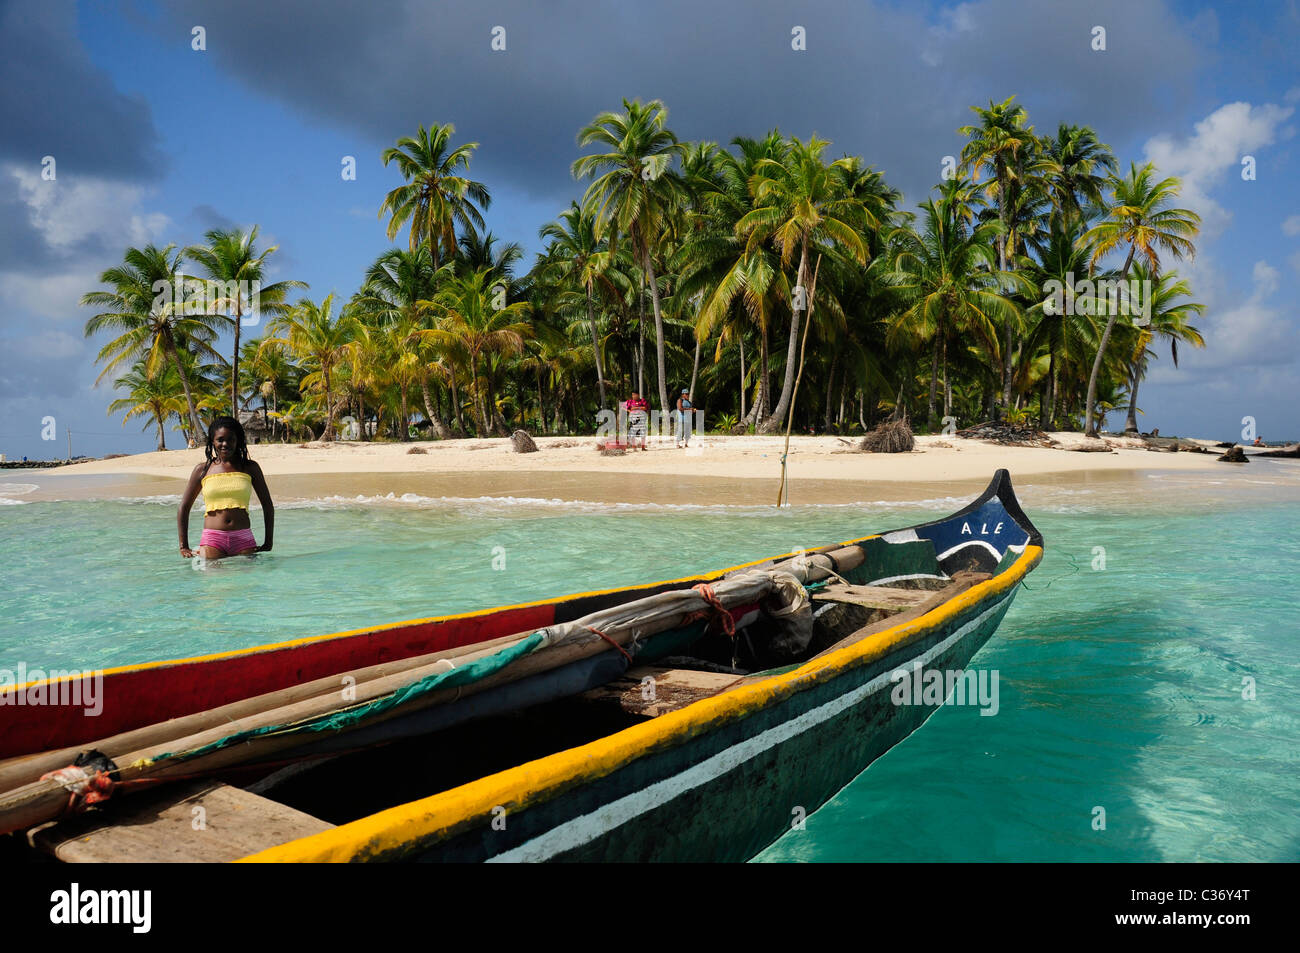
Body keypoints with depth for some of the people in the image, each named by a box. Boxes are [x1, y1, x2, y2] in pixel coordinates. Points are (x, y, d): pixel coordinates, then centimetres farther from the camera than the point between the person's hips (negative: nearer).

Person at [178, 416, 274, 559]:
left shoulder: (250, 468, 9)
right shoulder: (203, 470, 9)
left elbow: (268, 506, 13)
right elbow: (184, 508, 15)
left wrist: (268, 544, 8)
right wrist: (184, 547, 9)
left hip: (243, 540, 0)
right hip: (212, 541, 0)